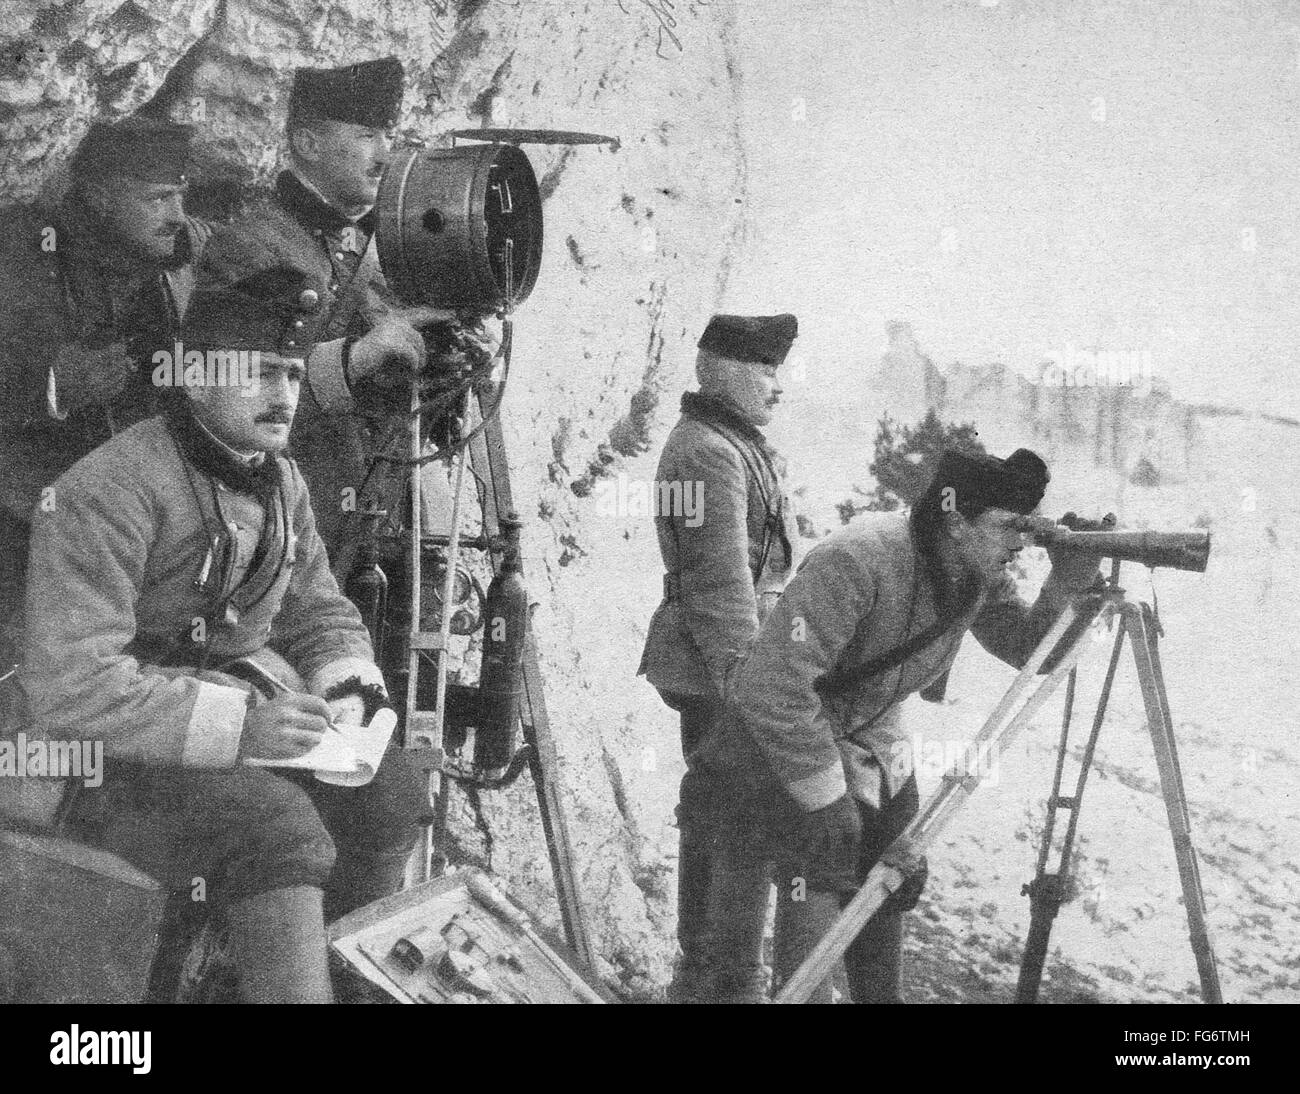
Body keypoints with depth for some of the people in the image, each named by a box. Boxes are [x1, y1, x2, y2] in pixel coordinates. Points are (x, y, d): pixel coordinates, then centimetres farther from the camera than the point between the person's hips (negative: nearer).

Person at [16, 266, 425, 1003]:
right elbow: (70, 687, -27)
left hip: (244, 719, 8)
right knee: (279, 823, -31)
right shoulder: (110, 491, -20)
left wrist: (346, 690, -7)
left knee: (392, 790, -10)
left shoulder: (281, 481, 7)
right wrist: (240, 725, -30)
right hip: (105, 760, -7)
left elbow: (324, 615, 16)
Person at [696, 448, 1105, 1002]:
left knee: (892, 886, 10)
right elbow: (773, 686, -37)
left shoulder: (981, 578, -8)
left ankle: (879, 996, 31)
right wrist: (825, 797, -32)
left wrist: (1067, 586, -19)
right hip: (780, 746, -7)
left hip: (873, 744, 7)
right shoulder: (856, 560, -33)